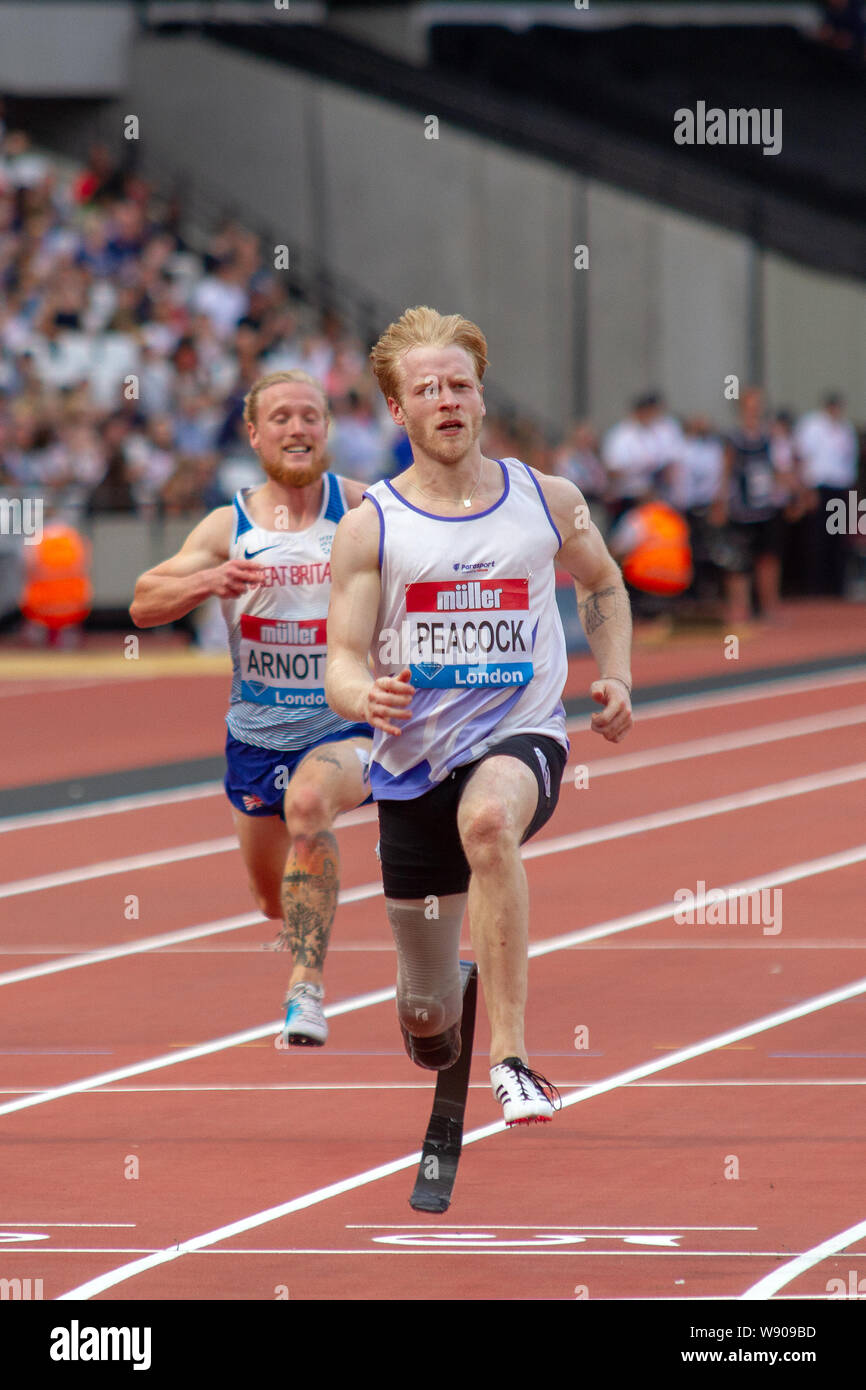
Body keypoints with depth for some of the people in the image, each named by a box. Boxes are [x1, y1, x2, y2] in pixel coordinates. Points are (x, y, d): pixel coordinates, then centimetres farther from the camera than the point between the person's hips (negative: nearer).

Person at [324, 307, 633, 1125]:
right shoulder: (369, 527, -2)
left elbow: (602, 584, 23)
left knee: (488, 819, -41)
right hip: (414, 762, 1)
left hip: (521, 736, -1)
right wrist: (366, 698, -29)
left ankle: (510, 1057, -40)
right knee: (428, 1025, 8)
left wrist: (615, 677, 7)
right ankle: (431, 1006, 51)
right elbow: (342, 664, -6)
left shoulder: (549, 500, 3)